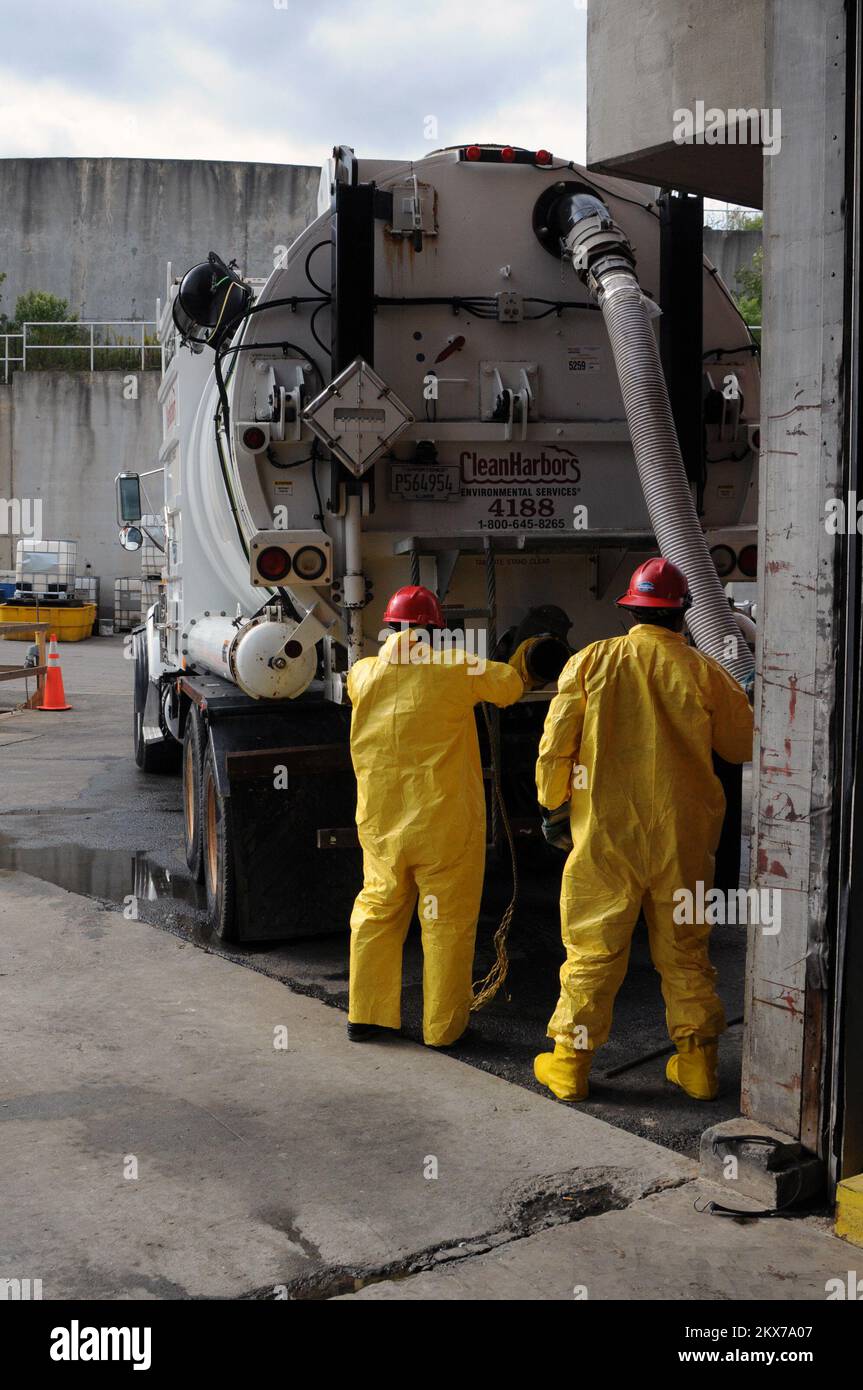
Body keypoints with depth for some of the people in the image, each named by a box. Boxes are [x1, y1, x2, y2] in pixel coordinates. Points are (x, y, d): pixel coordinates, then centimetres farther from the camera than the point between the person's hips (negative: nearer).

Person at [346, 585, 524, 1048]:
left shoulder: (363, 674, -2)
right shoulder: (454, 670, -12)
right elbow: (508, 686, 2)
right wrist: (511, 666, 22)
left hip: (381, 823, 4)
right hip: (445, 823, -4)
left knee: (377, 910, 17)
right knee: (447, 922, 7)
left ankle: (365, 1015, 22)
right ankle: (442, 1026, 14)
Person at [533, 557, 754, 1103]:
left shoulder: (591, 661, -4)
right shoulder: (706, 672, -5)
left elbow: (555, 745, -3)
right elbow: (743, 746, 6)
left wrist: (555, 807, 10)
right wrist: (737, 697, 24)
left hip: (605, 833, -1)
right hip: (683, 835, 1)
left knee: (593, 949, 8)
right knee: (684, 951, 13)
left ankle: (571, 1062, 14)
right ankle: (697, 1063, 20)